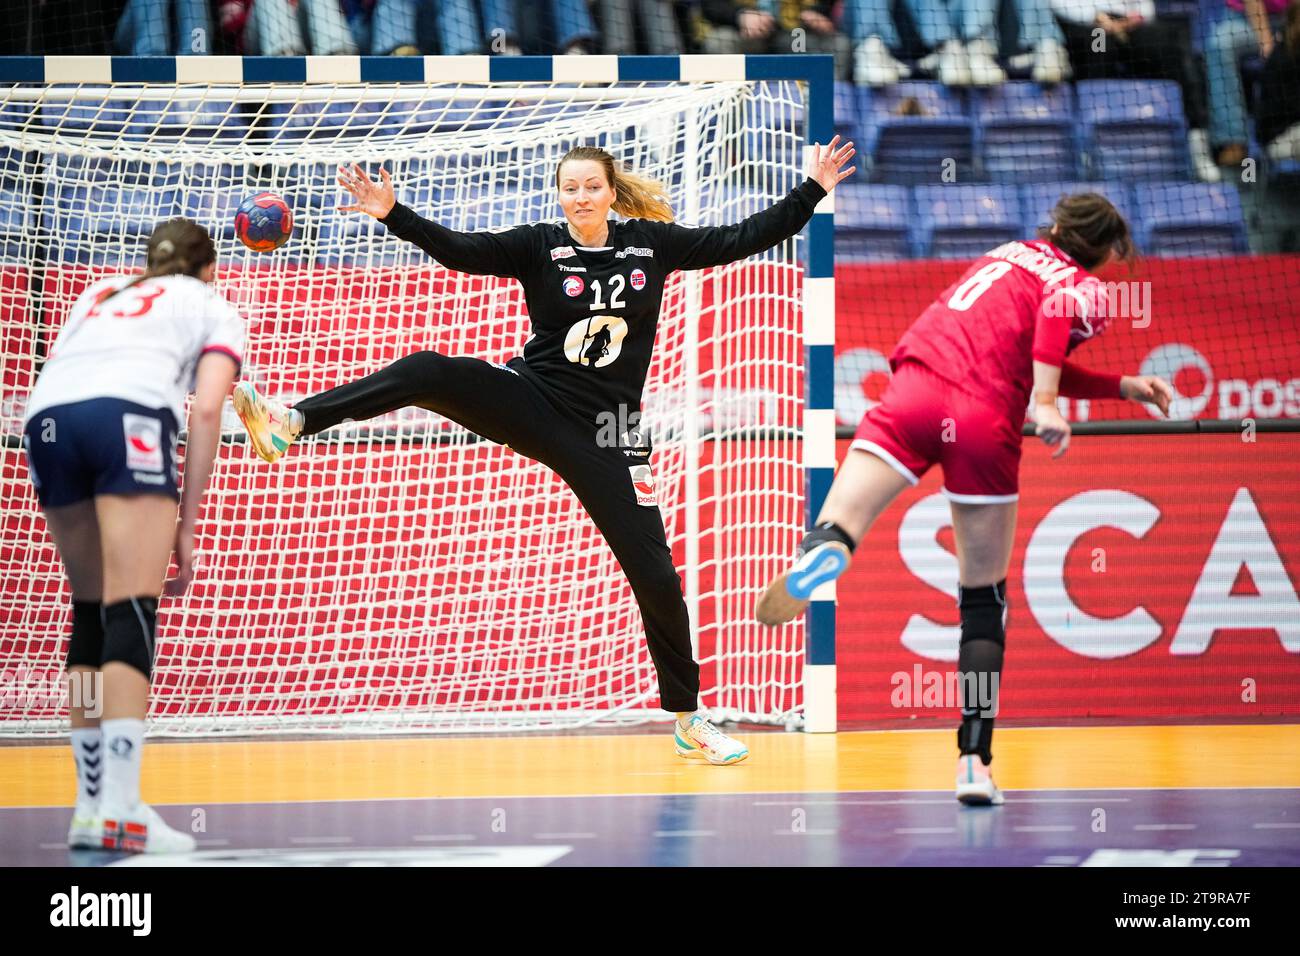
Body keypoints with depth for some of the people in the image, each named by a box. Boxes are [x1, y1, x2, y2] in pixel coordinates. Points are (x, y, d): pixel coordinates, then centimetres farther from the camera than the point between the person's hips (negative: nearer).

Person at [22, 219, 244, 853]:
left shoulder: (100, 293, 37)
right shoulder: (212, 307, 25)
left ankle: (90, 804, 11)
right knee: (131, 612, -10)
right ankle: (118, 810, -22)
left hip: (47, 416, 4)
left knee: (91, 613, 15)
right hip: (129, 413, -4)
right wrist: (186, 526, 8)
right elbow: (206, 410, 9)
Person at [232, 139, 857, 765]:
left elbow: (741, 241, 9)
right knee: (429, 372, -29)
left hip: (605, 431, 1)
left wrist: (812, 190, 6)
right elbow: (460, 251, -12)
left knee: (655, 575, -1)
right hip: (529, 401, -1)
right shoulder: (541, 246, -1)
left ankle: (688, 720, 13)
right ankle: (290, 423, -38)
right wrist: (393, 215, -26)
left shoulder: (652, 243, 4)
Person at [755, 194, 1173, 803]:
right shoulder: (1088, 291, 14)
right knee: (984, 600, 12)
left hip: (916, 388, 3)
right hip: (986, 420, -3)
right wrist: (1045, 405, -18)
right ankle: (974, 760, 9)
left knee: (842, 525, -16)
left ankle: (823, 548, -55)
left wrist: (1121, 386, 45)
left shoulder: (1014, 253, 32)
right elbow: (1054, 311, -12)